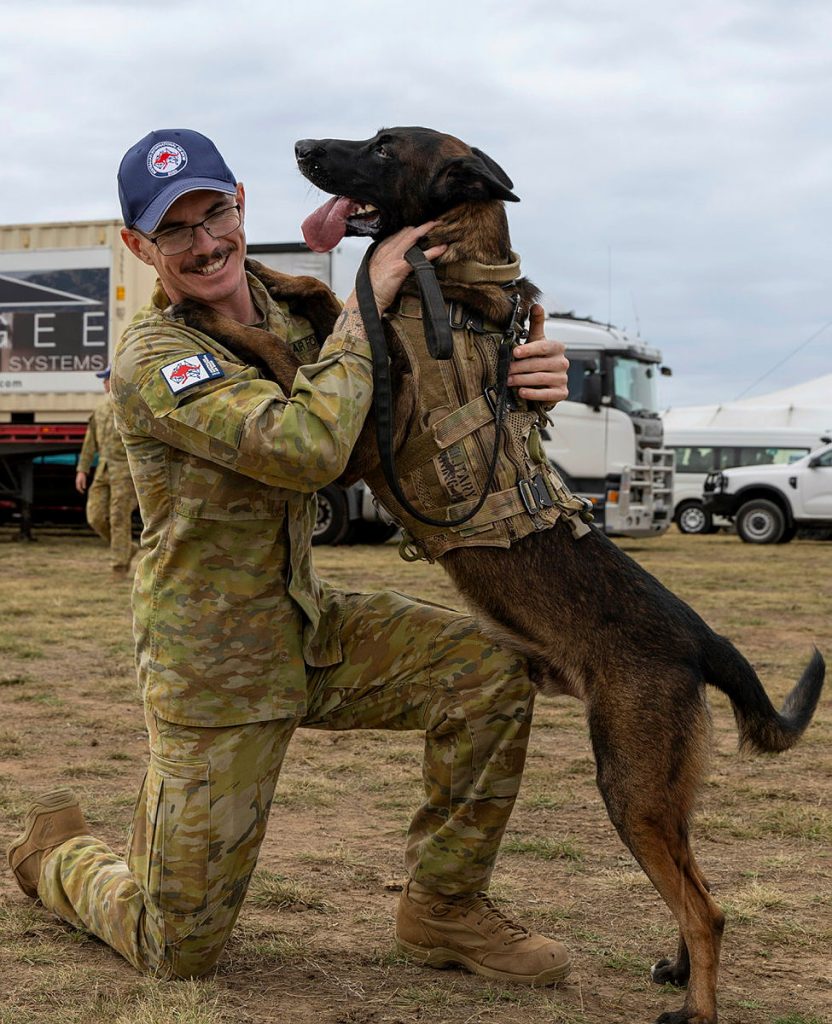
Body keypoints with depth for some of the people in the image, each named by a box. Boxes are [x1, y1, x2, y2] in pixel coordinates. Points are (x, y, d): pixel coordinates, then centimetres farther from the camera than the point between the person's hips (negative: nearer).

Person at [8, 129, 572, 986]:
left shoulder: (295, 307, 1)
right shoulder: (155, 358, -23)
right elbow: (306, 448, -37)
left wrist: (521, 373, -17)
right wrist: (367, 299, -29)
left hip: (309, 629, 6)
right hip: (214, 665, -6)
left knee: (488, 670, -14)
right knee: (178, 953, 3)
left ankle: (443, 910, 4)